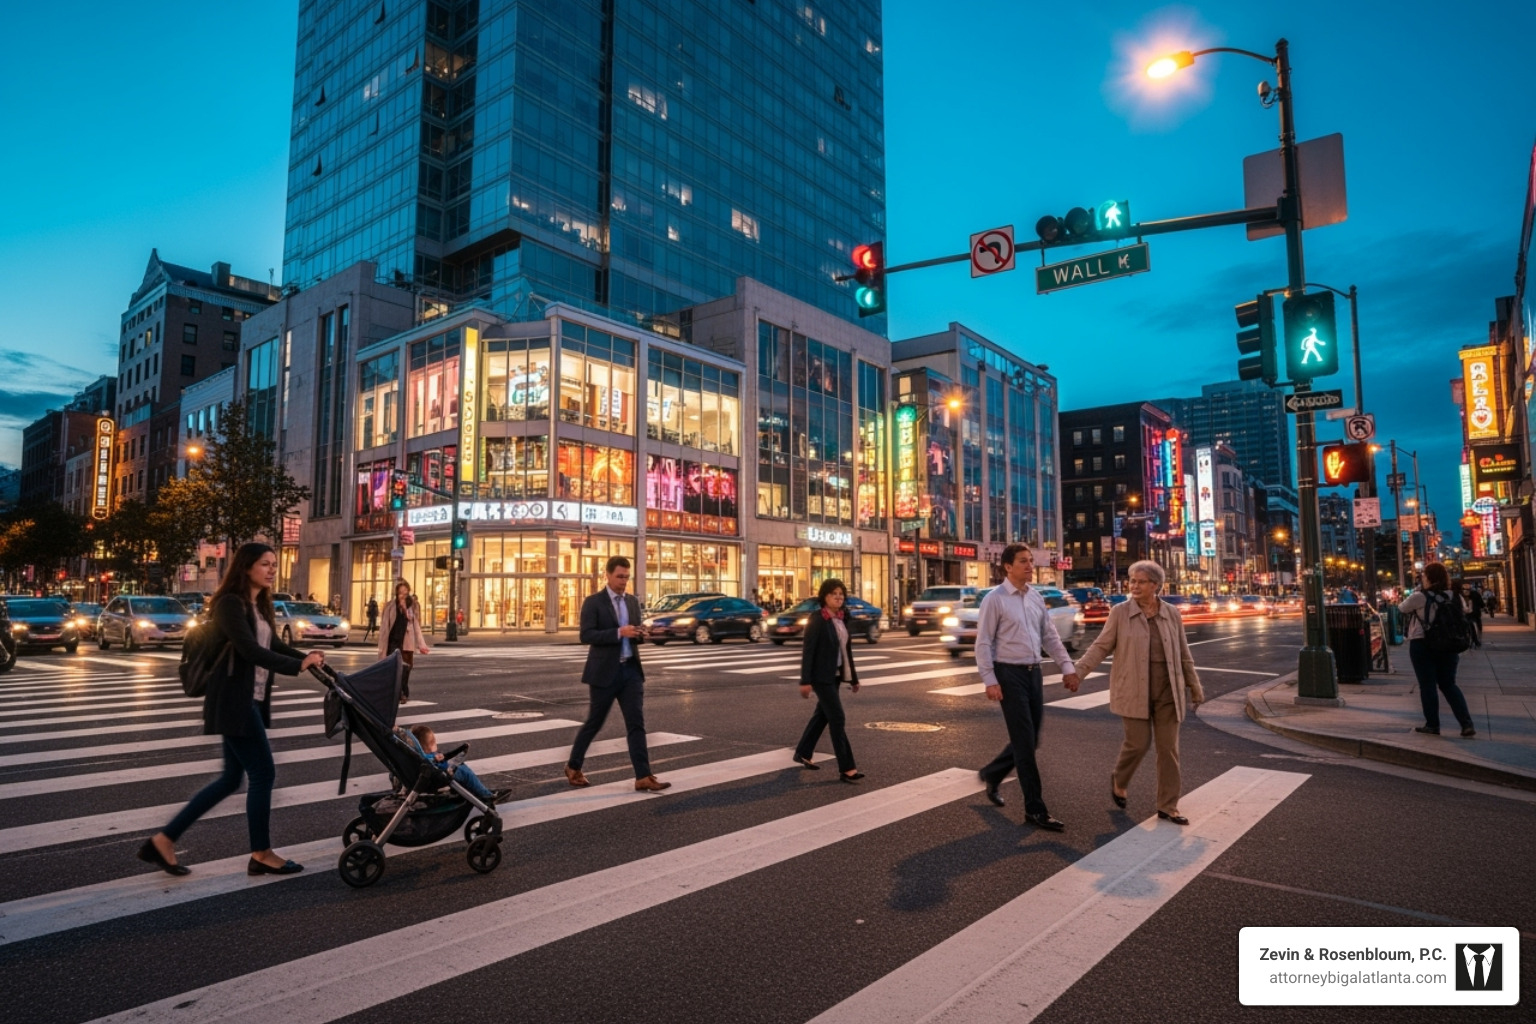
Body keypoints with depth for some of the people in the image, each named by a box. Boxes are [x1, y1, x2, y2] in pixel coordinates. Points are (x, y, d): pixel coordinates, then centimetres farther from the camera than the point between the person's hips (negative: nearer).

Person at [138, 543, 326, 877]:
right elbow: (249, 650, -25)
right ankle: (261, 855, 11)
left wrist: (306, 657, -9)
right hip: (234, 702, -10)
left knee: (231, 778, 14)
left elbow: (274, 646, 9)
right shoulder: (231, 603, -15)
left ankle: (163, 840, 23)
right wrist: (297, 666, -29)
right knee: (262, 773, -3)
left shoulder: (259, 606, 14)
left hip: (249, 702, 10)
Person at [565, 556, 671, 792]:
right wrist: (619, 632, -24)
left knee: (636, 723, -1)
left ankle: (643, 777, -2)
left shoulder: (633, 601, 11)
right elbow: (586, 635, -16)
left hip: (631, 669, 5)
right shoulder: (593, 602, -6)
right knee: (594, 722, 8)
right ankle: (573, 767, 29)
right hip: (605, 671, -5)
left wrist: (640, 634, -7)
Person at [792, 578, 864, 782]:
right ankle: (846, 768, -4)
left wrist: (853, 677, 15)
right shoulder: (817, 619, -14)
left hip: (836, 675, 8)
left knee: (822, 715, 17)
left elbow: (846, 649, 13)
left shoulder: (842, 618, 8)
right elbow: (808, 651, -16)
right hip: (821, 676, -8)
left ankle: (803, 754, 33)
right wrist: (805, 681, -18)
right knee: (837, 718, -8)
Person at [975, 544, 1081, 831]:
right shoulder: (995, 599, -10)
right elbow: (983, 643, -11)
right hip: (1009, 674, -7)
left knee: (1030, 740, 14)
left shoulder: (1037, 598, 10)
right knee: (1024, 742, -3)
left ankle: (991, 774, 38)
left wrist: (1067, 667, 4)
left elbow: (1050, 637, 13)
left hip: (1033, 673, 7)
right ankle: (1035, 810, 6)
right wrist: (990, 681, -16)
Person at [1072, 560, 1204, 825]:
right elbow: (1101, 647, -5)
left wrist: (1195, 688, 13)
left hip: (1167, 692, 3)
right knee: (1138, 742, -4)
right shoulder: (1120, 612, -4)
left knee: (1168, 747, 4)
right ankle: (1119, 781, 26)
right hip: (1134, 691, -3)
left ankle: (1168, 806, 14)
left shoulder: (1172, 614, 4)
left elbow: (1184, 655, 10)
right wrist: (1077, 671, -16)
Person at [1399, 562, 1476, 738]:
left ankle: (1432, 725, 8)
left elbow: (1402, 609, 1)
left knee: (1427, 685, 3)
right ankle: (1467, 724, 7)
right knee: (1449, 684, 13)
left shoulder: (1419, 597, -13)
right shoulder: (1452, 596, 5)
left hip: (1422, 645, -5)